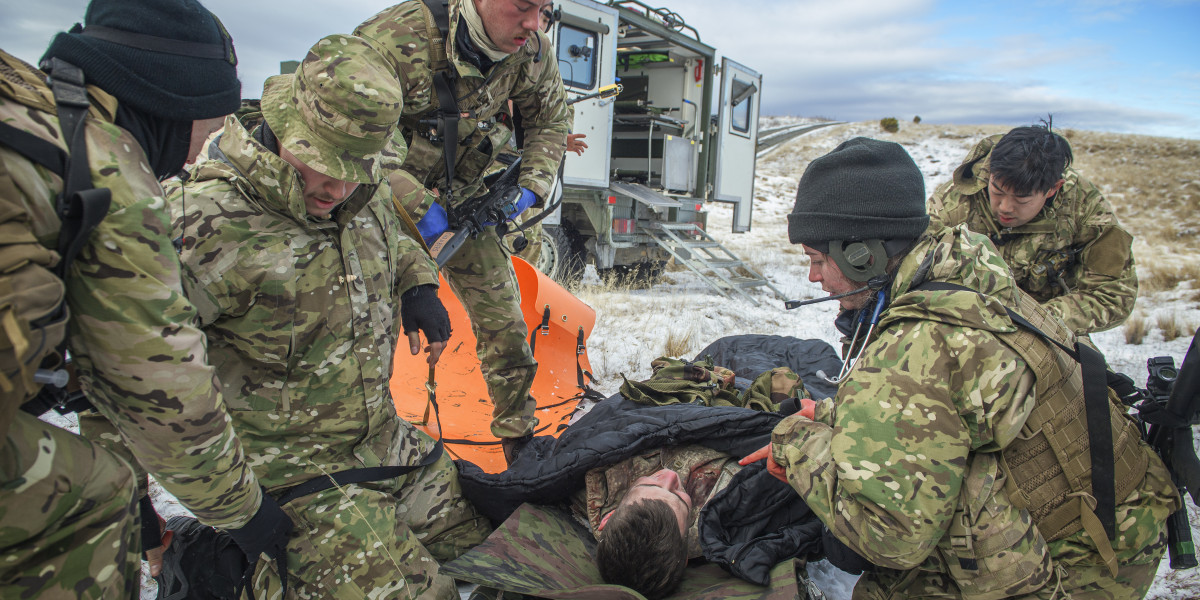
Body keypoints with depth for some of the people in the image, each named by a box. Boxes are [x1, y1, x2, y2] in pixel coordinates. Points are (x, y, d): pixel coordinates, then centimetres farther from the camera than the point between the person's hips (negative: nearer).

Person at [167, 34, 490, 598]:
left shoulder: (365, 193, -2)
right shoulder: (210, 222, -24)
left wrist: (418, 284, 0)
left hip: (387, 439, 8)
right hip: (291, 465, -7)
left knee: (477, 535, 16)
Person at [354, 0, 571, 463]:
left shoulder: (530, 49, -13)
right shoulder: (393, 41, -29)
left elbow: (551, 120, 5)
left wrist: (530, 186, -10)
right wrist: (417, 205, -31)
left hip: (467, 202, 4)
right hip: (391, 203, -3)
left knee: (504, 322, 3)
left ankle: (518, 436, 23)